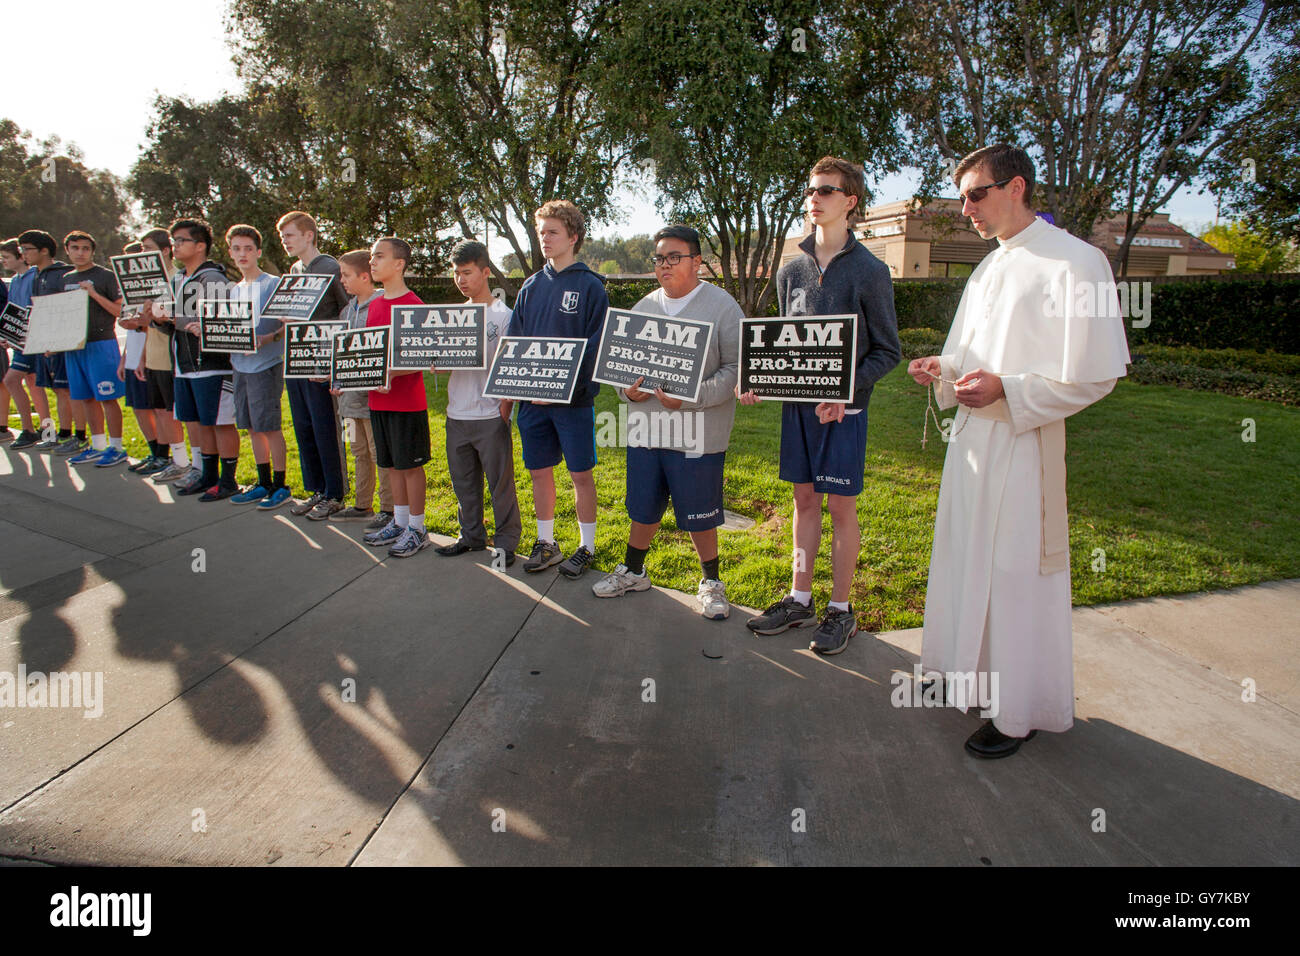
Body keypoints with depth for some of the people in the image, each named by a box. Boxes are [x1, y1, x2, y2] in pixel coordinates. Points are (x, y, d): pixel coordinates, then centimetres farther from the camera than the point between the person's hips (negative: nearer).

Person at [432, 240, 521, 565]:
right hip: (457, 415, 6)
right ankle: (471, 535, 29)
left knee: (500, 482, 2)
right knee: (463, 481, 15)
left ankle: (506, 540, 14)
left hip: (490, 414, -6)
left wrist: (505, 407, -15)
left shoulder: (502, 315, -4)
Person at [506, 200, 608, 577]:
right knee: (539, 471, 12)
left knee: (581, 473, 4)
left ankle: (587, 547, 19)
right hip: (533, 399, 5)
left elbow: (596, 346, -10)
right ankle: (545, 543, 27)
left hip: (574, 400, -5)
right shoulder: (531, 286, 11)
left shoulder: (590, 286, -4)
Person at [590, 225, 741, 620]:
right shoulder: (643, 308, 12)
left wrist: (690, 397, -21)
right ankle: (633, 571, 36)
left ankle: (711, 582, 26)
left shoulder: (722, 306, -4)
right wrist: (628, 389, -4)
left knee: (699, 516, 5)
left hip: (697, 435, -4)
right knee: (642, 508, 16)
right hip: (645, 431, 5)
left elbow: (737, 368, -10)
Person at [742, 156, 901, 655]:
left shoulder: (869, 271, -5)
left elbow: (886, 351, -4)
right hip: (796, 403, 5)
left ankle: (840, 609, 17)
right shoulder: (792, 269, 9)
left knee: (841, 507, 3)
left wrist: (846, 390, -19)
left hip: (843, 409, -4)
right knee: (804, 500, 12)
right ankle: (800, 599, 25)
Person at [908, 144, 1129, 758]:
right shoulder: (988, 269, 13)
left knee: (1016, 573, 0)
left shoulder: (1076, 262, -11)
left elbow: (1095, 375, -14)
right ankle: (972, 668, 36)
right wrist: (945, 369, 0)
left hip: (1023, 442, -8)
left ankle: (1019, 713, 17)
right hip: (971, 435, 8)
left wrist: (1007, 389, -23)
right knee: (966, 560, 16)